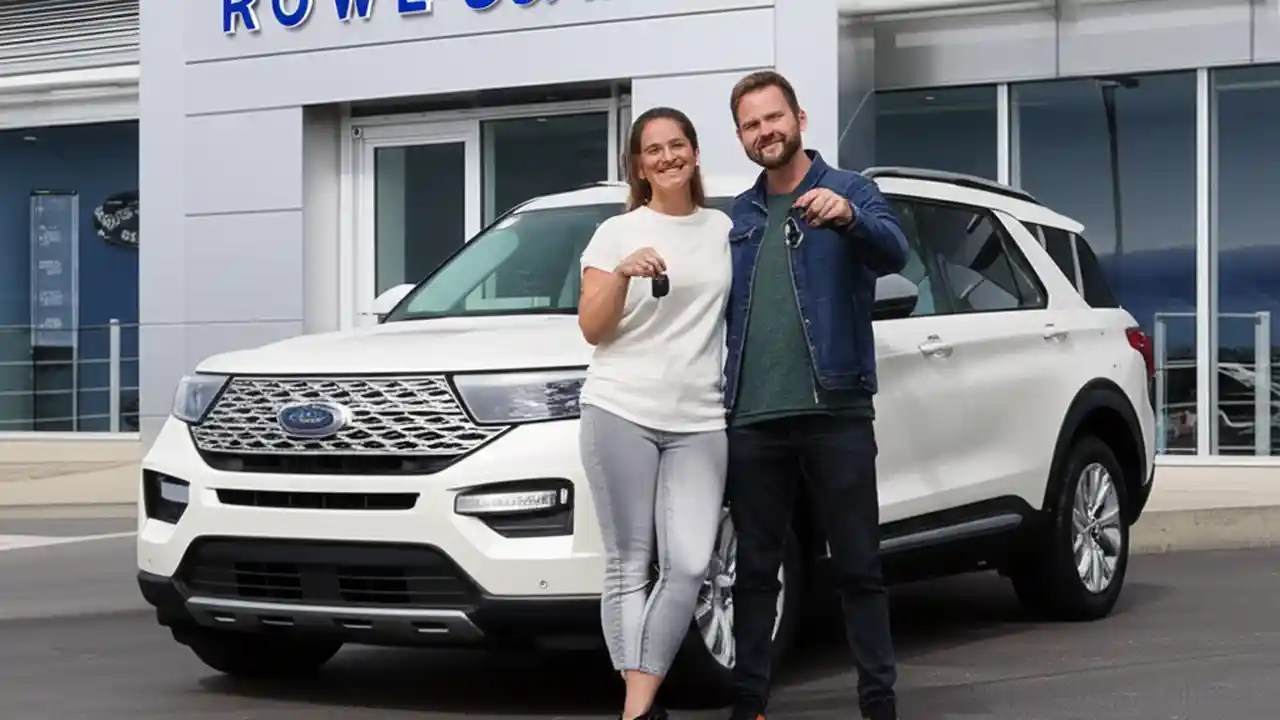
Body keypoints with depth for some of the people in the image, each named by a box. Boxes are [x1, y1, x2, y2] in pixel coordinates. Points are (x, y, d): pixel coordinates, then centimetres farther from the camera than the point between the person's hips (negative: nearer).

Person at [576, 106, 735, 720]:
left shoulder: (724, 229, 14)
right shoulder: (616, 233, 6)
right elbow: (592, 329, 0)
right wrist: (623, 275, -15)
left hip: (700, 422, 2)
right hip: (621, 412, -2)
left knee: (688, 566, -9)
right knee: (629, 565, -2)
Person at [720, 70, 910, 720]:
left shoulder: (848, 191, 1)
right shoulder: (737, 216, 15)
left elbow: (893, 253, -19)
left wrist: (849, 216, -40)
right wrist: (717, 396, 10)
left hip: (835, 413, -4)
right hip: (752, 419, 4)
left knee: (858, 566, 1)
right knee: (754, 569, 9)